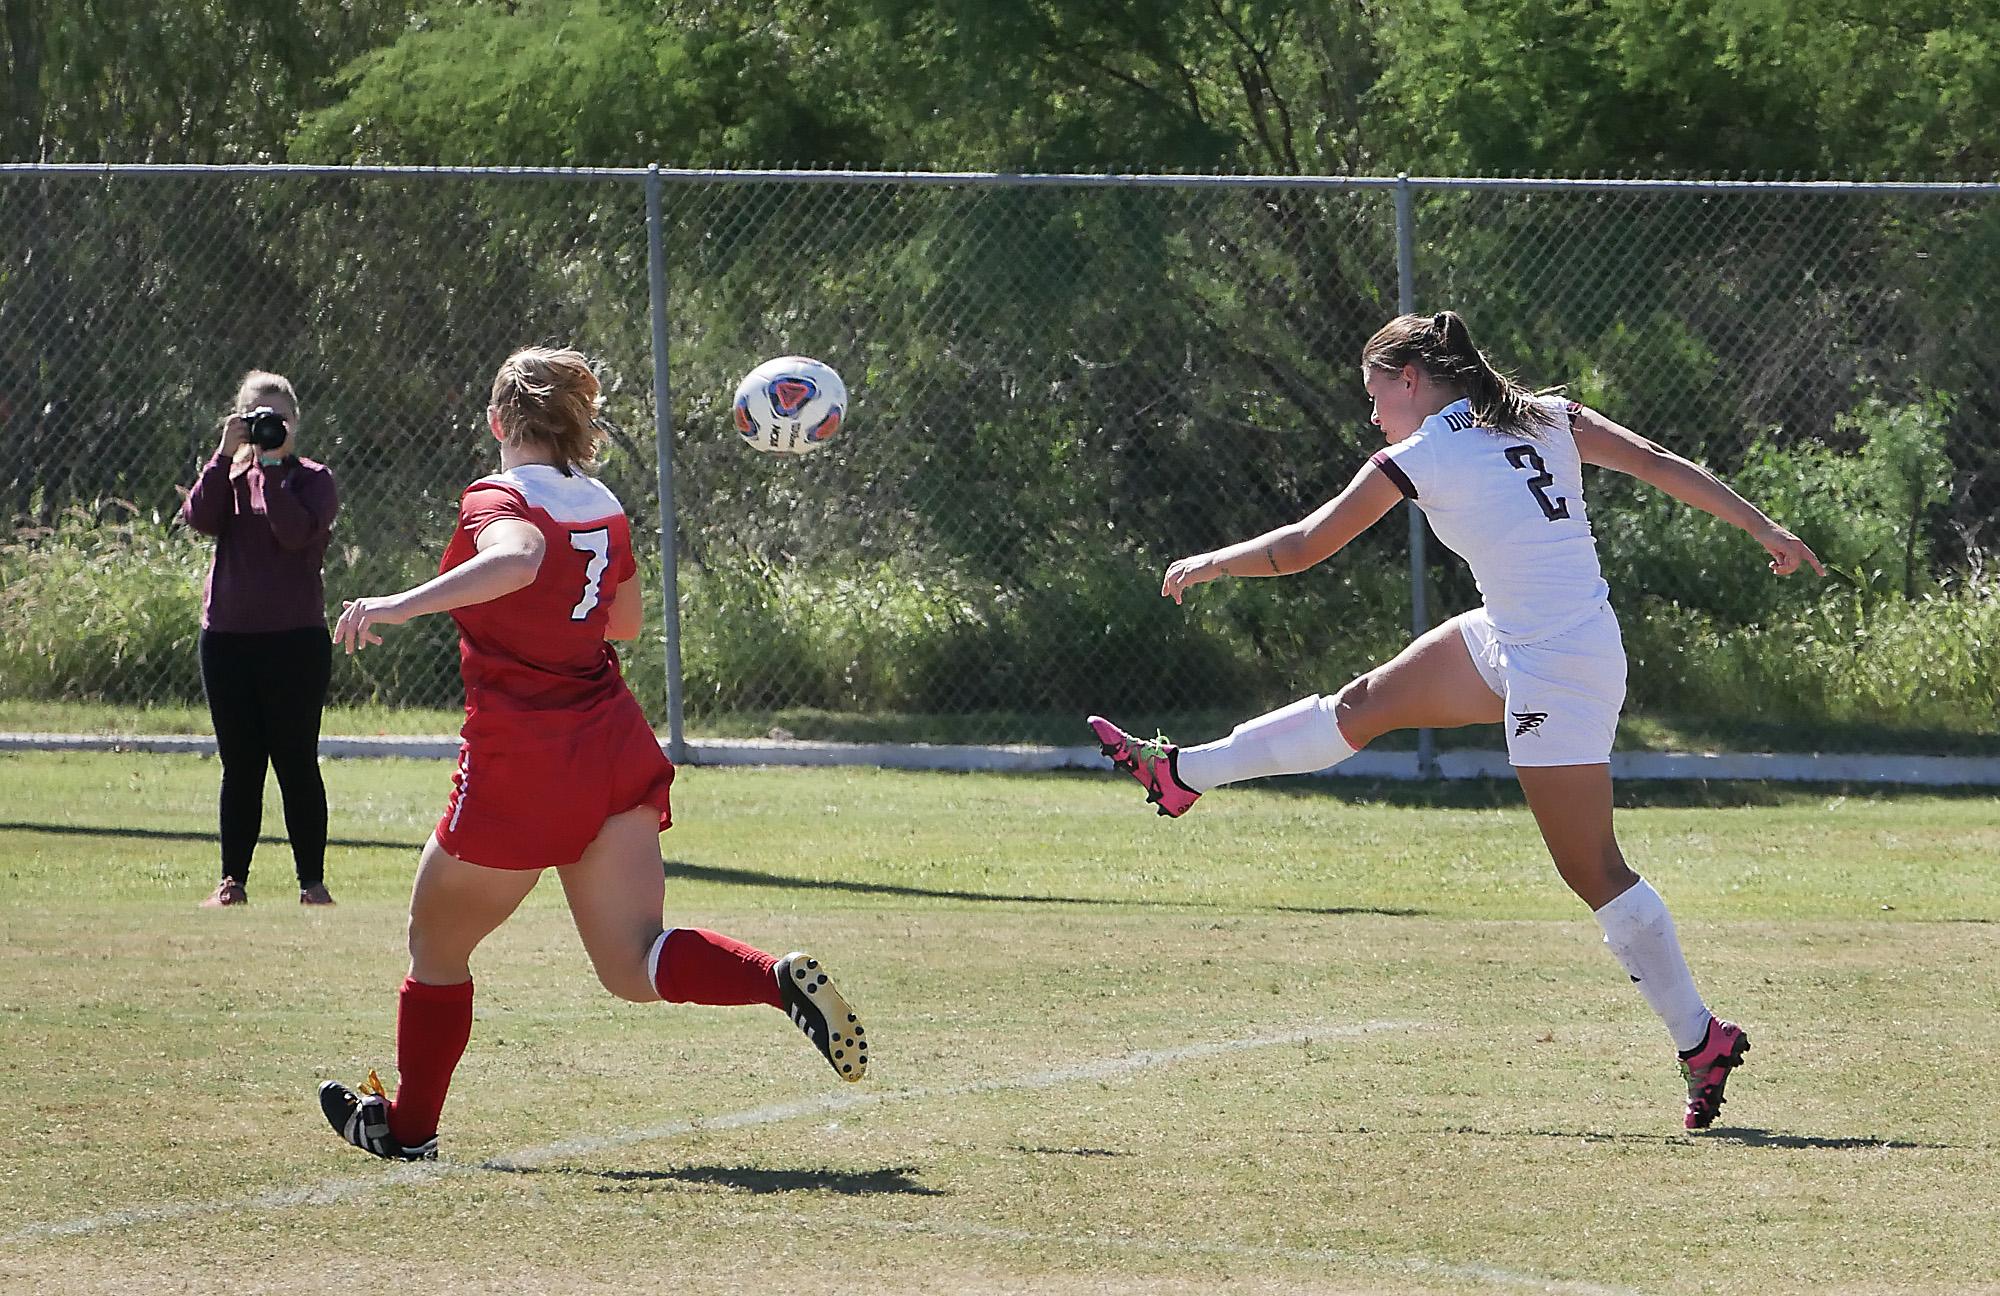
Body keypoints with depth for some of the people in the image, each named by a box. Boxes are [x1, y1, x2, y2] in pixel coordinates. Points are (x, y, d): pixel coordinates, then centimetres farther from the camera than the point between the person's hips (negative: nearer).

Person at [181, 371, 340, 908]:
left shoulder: (312, 479, 2)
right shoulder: (228, 475, 12)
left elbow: (297, 532, -17)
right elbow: (201, 517, -8)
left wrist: (272, 465, -15)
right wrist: (226, 455, -13)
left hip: (295, 639, -3)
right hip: (227, 636, 3)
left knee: (297, 763, -2)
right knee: (239, 766, 7)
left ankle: (312, 881, 3)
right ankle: (233, 880, 11)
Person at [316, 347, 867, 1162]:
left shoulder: (500, 499, -10)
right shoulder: (603, 507, 11)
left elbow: (518, 559, -35)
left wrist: (403, 605, -40)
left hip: (520, 766, -6)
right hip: (616, 750, 6)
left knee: (436, 941, 15)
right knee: (633, 965, -1)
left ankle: (407, 1126, 25)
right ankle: (781, 979, -26)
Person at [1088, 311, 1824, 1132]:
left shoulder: (1416, 460, -11)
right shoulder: (1549, 418, 5)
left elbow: (1300, 549, -1)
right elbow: (1664, 465, 2)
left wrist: (1209, 564, 15)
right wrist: (1765, 530, 9)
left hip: (1559, 677, -9)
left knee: (1592, 872, -3)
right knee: (1364, 706, 19)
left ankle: (1700, 1039, 1)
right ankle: (1183, 775, 33)